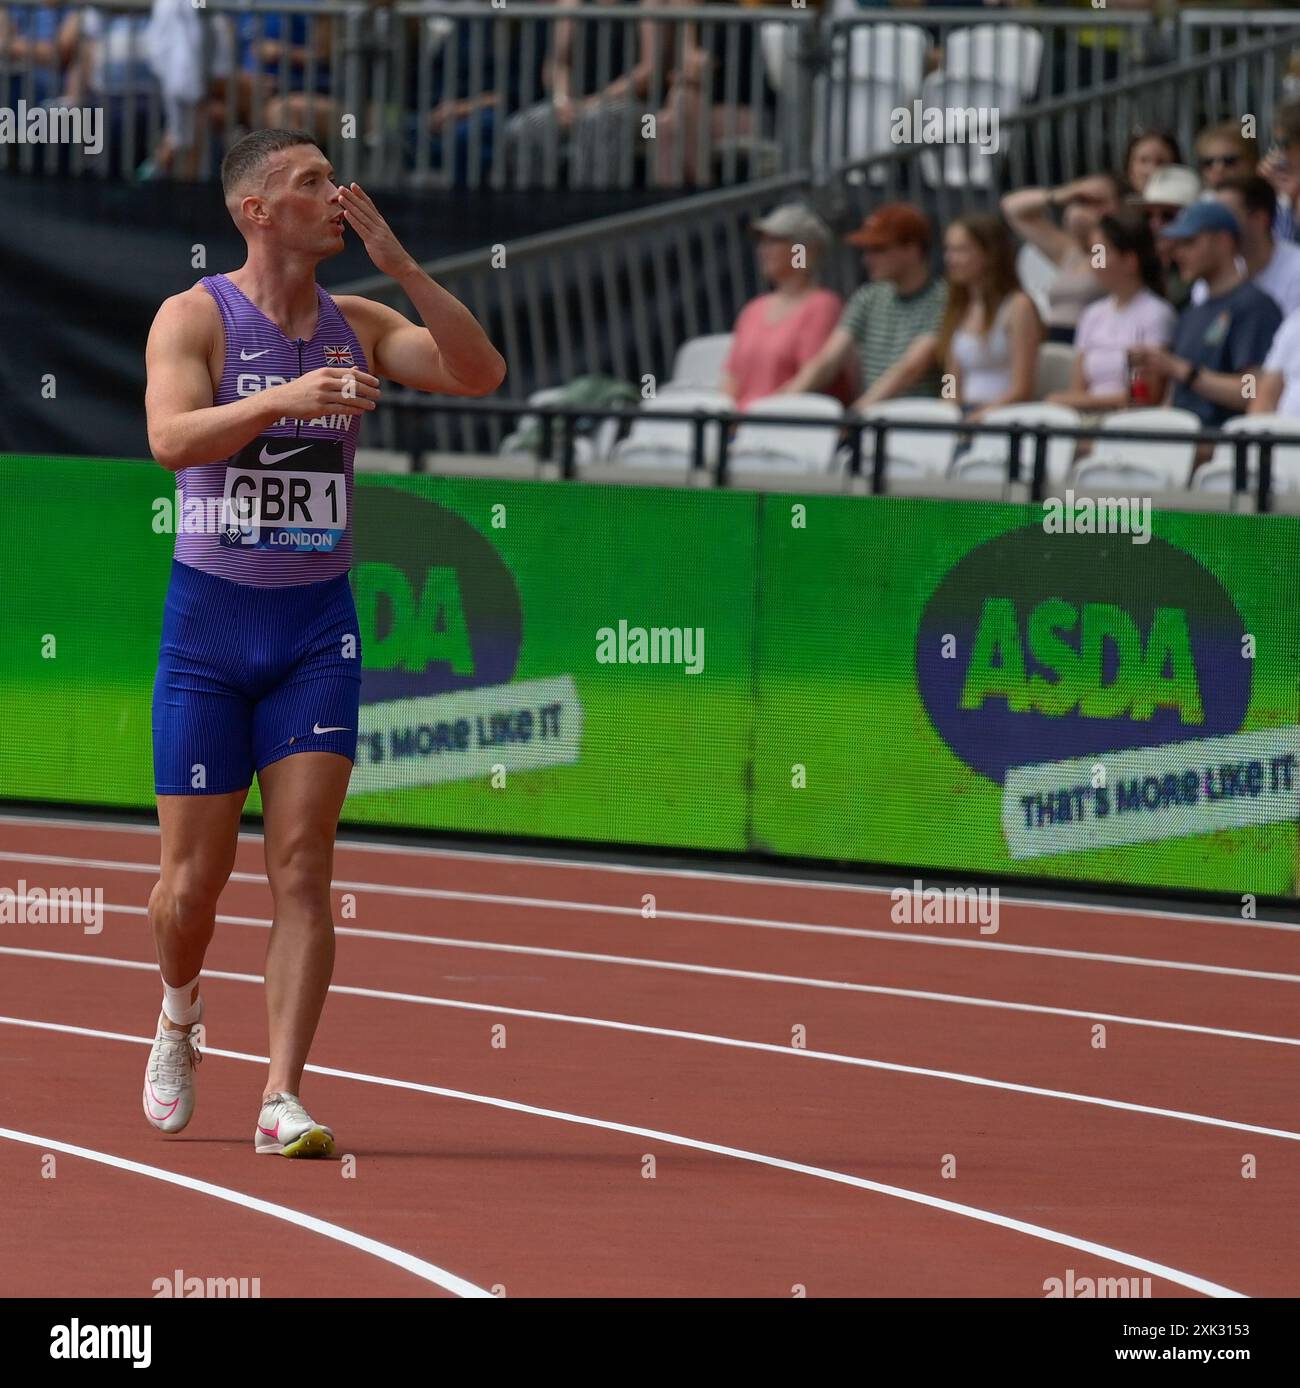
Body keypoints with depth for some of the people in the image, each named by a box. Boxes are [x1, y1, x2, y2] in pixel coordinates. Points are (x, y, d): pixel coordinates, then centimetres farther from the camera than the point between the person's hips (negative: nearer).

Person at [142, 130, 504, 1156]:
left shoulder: (357, 327, 6)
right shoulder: (195, 317, -7)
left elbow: (481, 373, -7)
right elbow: (171, 436, -24)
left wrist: (396, 258, -13)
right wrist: (287, 397, -39)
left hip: (318, 625, 3)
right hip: (211, 618, -3)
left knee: (303, 867, -8)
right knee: (195, 878, 3)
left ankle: (283, 1099, -11)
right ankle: (181, 1013, 35)